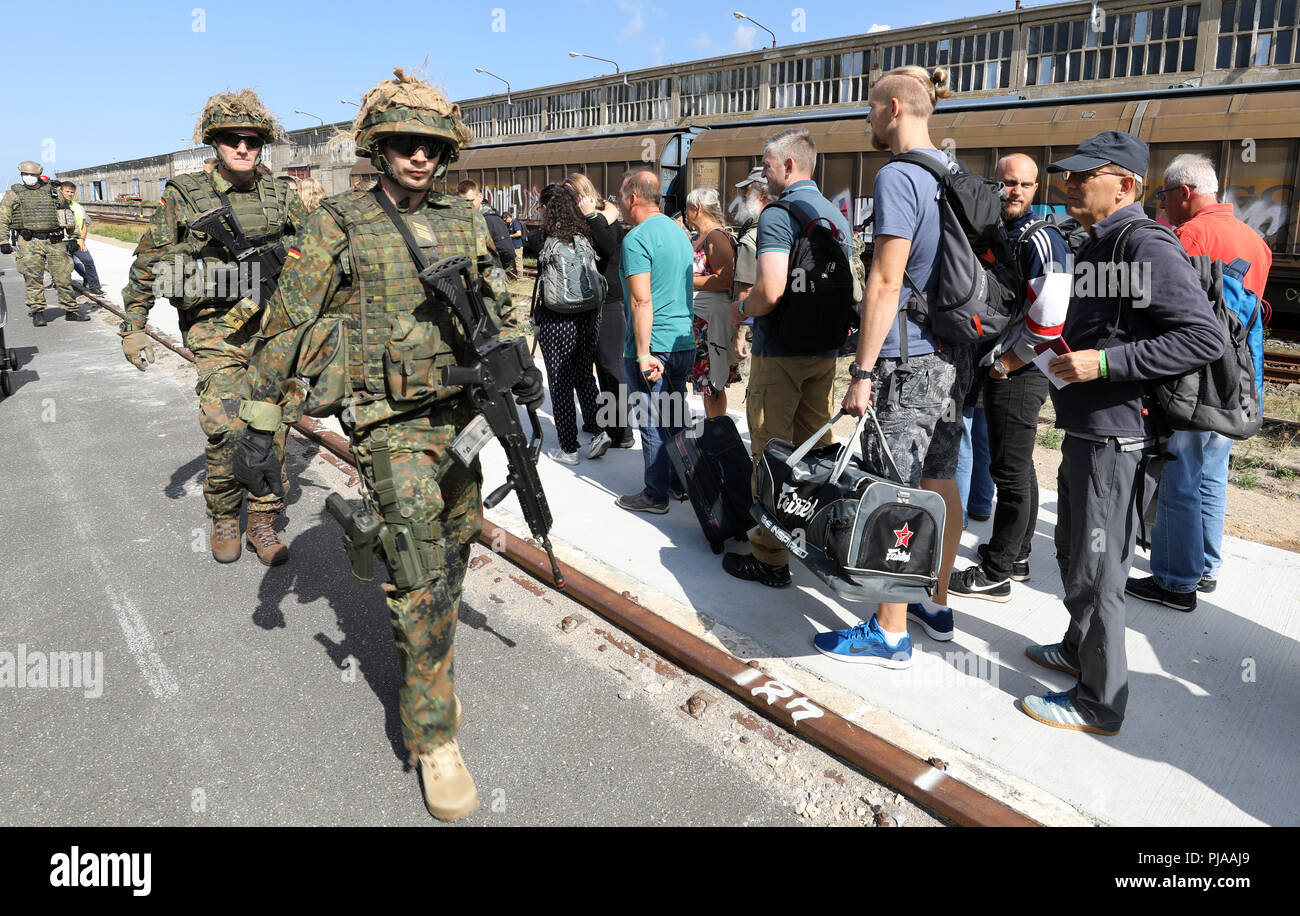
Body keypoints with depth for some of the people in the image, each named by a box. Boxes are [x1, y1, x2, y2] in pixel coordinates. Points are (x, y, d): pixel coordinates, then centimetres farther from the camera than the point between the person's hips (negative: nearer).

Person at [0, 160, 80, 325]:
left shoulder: (53, 191, 13)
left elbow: (67, 214, 22)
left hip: (54, 241, 2)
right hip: (28, 242, -2)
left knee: (64, 276, 1)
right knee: (33, 279, -5)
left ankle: (71, 310, 10)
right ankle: (37, 313, 2)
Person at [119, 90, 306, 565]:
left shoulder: (281, 196, 6)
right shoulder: (183, 196, 1)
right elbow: (147, 264, 6)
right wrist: (133, 327, 5)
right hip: (216, 331, -2)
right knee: (226, 430, -13)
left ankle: (262, 521, 18)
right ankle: (224, 518, 10)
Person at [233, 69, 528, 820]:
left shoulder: (466, 222, 7)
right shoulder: (340, 227, -5)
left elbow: (500, 305, 19)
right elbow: (286, 326, -3)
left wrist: (519, 365, 0)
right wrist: (258, 427, -4)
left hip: (461, 413, 5)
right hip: (389, 422, -5)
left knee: (452, 556, 16)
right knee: (421, 576, -9)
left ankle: (429, 665, 42)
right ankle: (435, 738, 4)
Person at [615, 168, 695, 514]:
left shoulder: (637, 238, -14)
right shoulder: (679, 232, 15)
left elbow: (642, 301, -21)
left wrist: (643, 354, -22)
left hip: (653, 347, -8)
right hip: (684, 343, 9)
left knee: (652, 423, 1)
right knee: (676, 418, 17)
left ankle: (655, 495, 10)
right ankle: (680, 482, 28)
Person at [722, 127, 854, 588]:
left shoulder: (777, 215, -16)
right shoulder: (837, 216, 11)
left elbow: (770, 291, -28)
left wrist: (742, 309, -7)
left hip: (779, 355, -8)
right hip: (824, 351, 8)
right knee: (815, 448, 17)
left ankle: (769, 558, 9)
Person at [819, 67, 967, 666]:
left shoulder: (898, 176, -13)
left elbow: (886, 282, -19)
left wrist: (863, 371, -17)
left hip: (907, 359, -9)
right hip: (952, 353, 9)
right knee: (939, 481, 15)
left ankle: (891, 633, 7)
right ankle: (936, 605, 29)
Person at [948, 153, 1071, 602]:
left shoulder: (1041, 240, -13)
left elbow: (1050, 320, -23)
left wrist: (1004, 365, -14)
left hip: (1018, 376, -9)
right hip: (995, 370, 9)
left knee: (1011, 472, -3)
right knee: (1018, 467, 17)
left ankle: (995, 573, 5)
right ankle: (1016, 556, 30)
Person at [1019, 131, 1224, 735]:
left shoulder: (1149, 248, -15)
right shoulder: (1095, 246, 15)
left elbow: (1205, 338, -23)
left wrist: (1105, 362, -25)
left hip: (1115, 435, -10)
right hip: (1083, 430, 10)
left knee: (1096, 568, -2)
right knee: (1073, 552, 22)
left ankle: (1100, 702, 12)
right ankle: (1079, 650, 41)